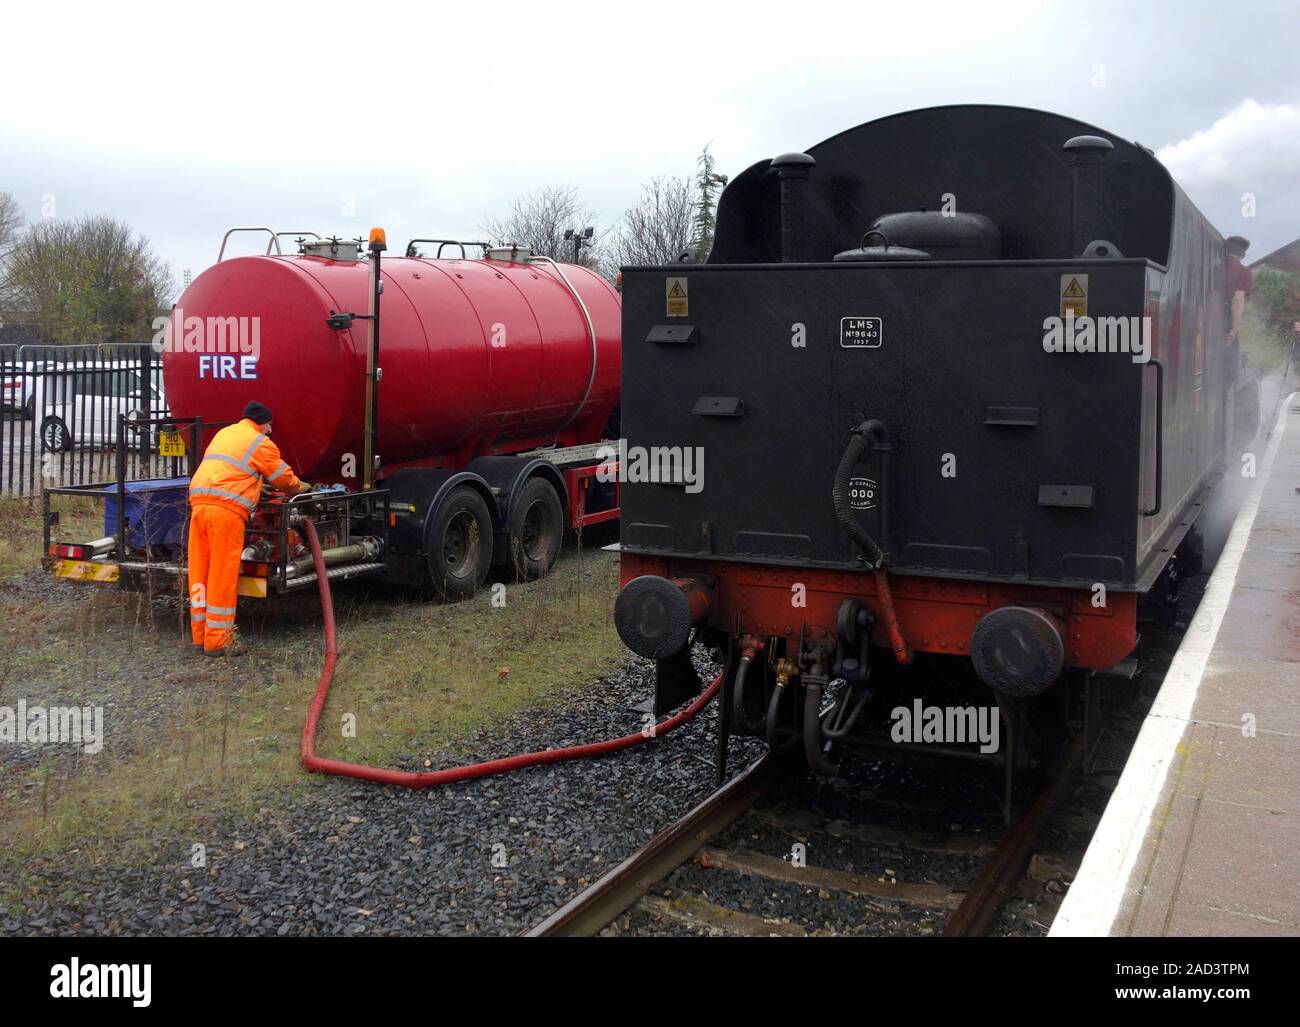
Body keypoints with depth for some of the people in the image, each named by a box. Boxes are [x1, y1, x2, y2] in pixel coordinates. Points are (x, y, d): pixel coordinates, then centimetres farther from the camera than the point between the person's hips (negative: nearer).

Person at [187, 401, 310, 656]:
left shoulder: (223, 433, 25)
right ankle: (217, 641, 0)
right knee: (223, 575, -3)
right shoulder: (260, 443, 4)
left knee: (200, 573, 10)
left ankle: (200, 637, 15)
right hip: (226, 508, -7)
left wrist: (257, 485, 40)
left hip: (199, 502, 7)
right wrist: (301, 487, 32)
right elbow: (284, 477, 13)